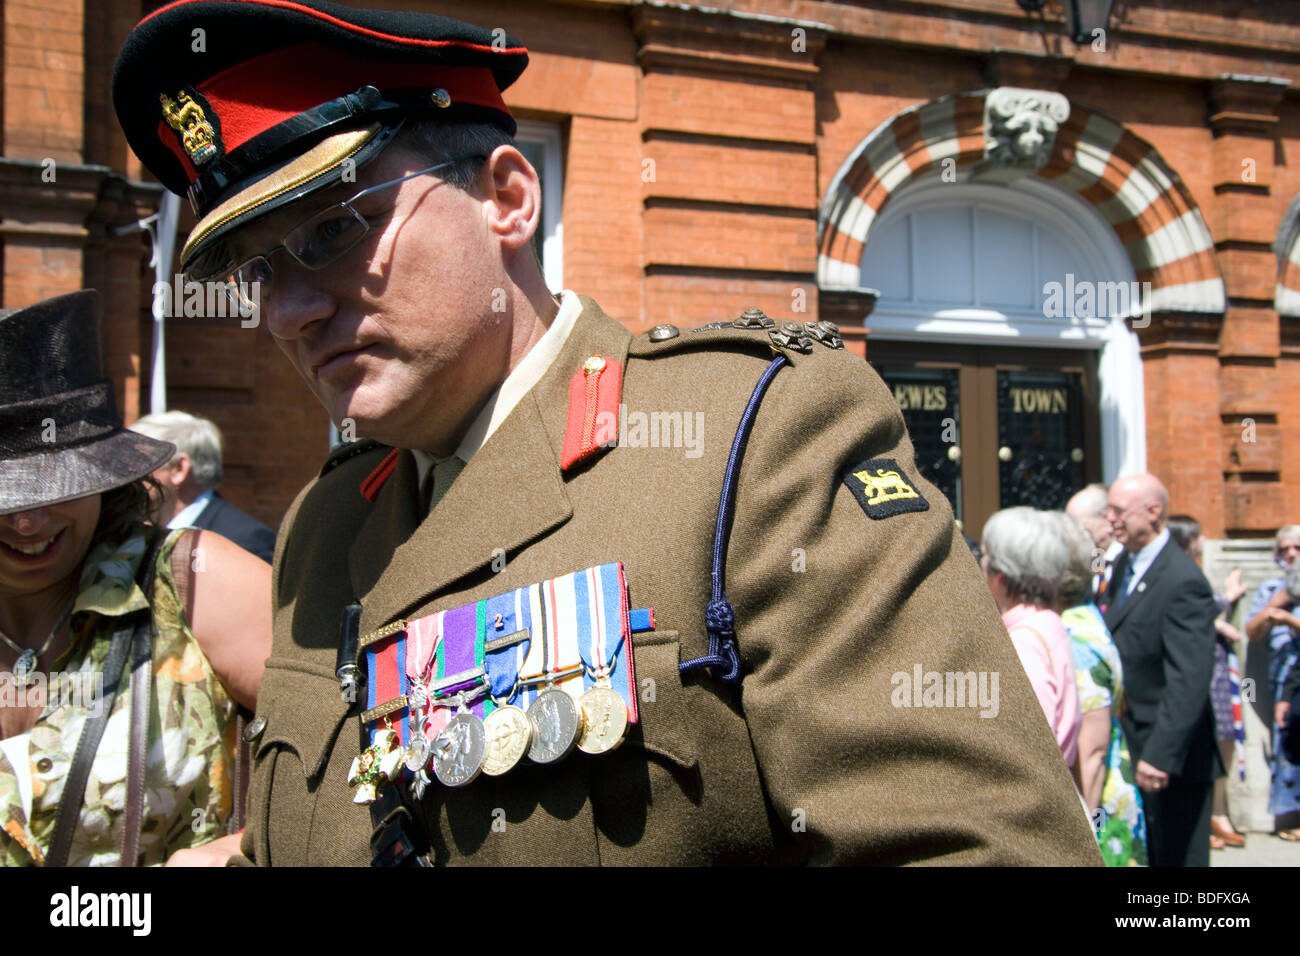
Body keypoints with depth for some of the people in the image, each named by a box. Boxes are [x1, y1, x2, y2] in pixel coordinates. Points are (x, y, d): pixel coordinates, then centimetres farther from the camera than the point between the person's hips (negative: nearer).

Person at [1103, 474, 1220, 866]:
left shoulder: (1183, 582, -20)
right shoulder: (1125, 565, 8)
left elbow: (1189, 682, -26)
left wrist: (1161, 756, -29)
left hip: (1170, 758, -8)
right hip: (1130, 747, 8)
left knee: (1176, 855, 3)